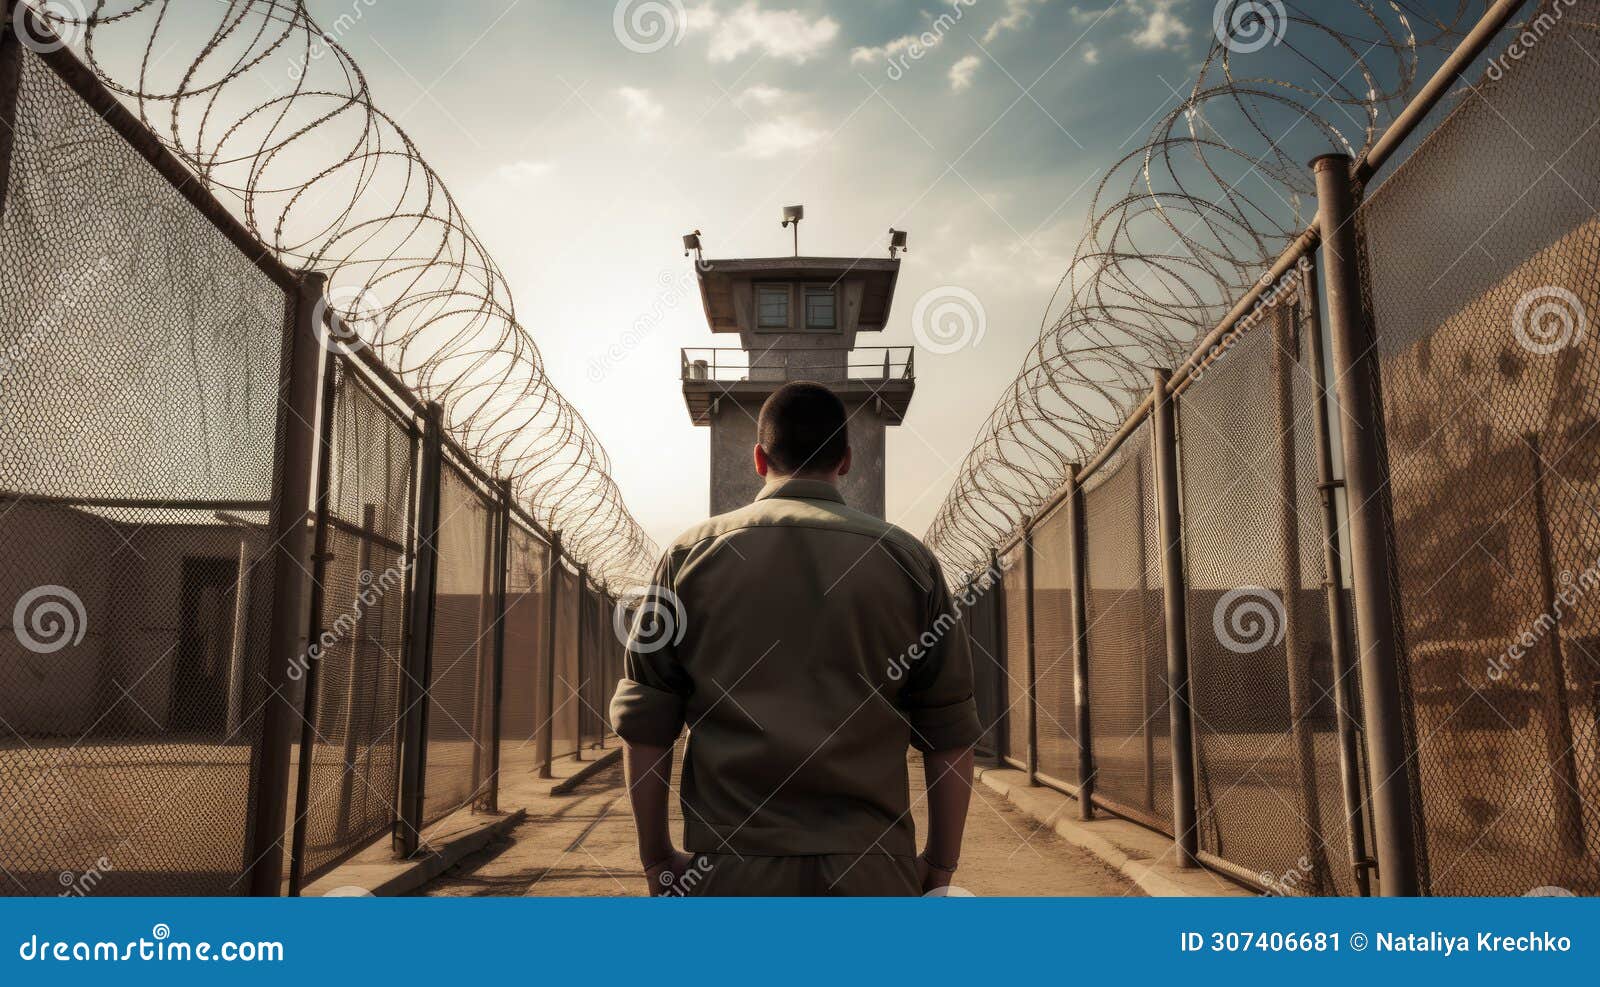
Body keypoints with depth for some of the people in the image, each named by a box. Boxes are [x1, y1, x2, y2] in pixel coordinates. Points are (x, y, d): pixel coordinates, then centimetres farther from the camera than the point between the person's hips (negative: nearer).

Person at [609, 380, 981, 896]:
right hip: (870, 868, 0)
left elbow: (643, 725, 1)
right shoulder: (908, 559, 2)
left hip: (730, 867, 0)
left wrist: (656, 856, 10)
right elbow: (951, 735, 2)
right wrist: (940, 864, 11)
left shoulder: (693, 553, 1)